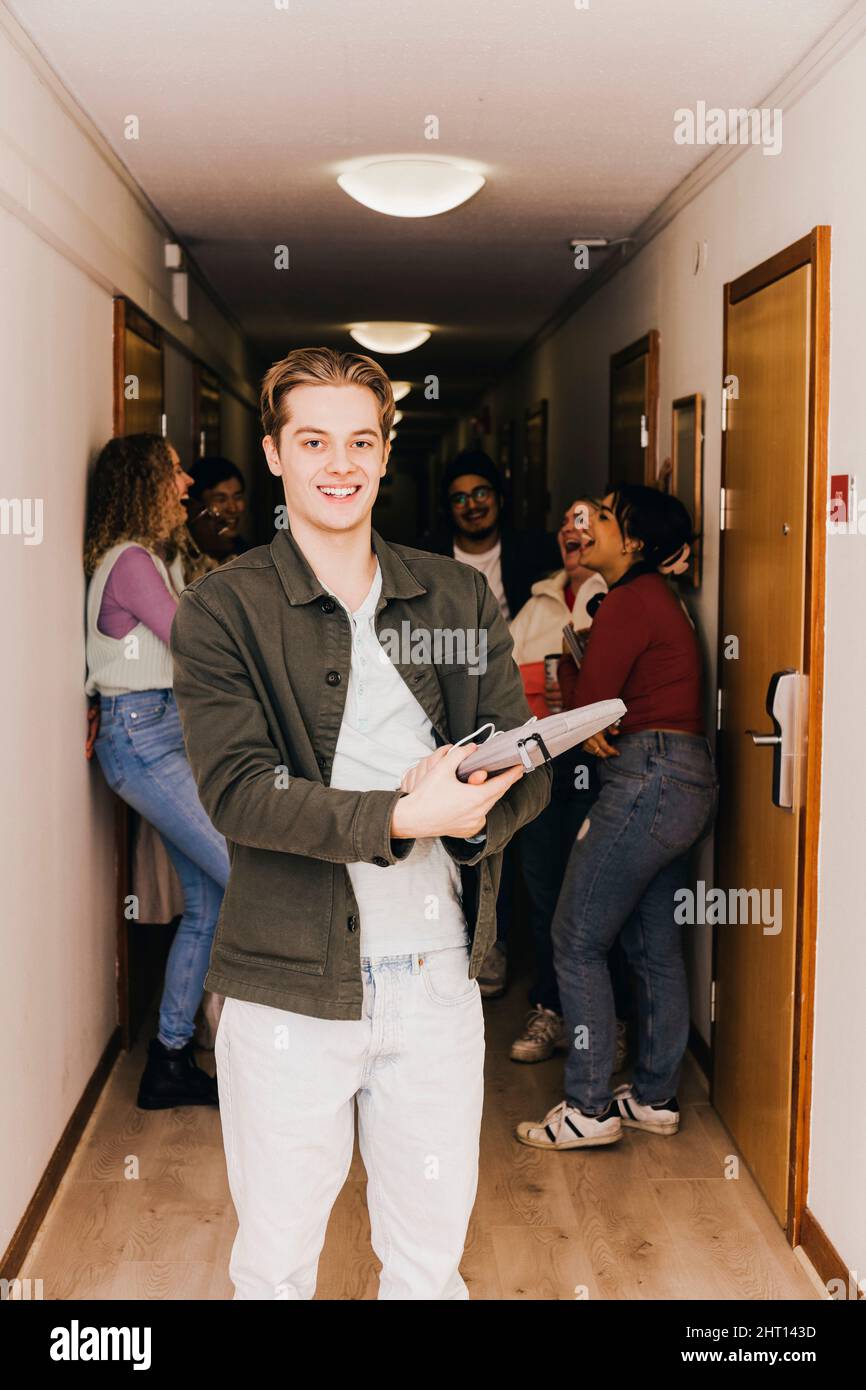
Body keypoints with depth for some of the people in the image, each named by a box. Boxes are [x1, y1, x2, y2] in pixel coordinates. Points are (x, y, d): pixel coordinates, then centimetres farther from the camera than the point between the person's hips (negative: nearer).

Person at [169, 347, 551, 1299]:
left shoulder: (460, 598, 8)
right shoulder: (222, 610, -4)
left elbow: (529, 765, 6)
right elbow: (236, 791, -15)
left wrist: (479, 809, -17)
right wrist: (403, 815, -27)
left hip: (439, 977, 3)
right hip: (291, 984, -3)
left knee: (431, 1263, 17)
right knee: (275, 1266, 13)